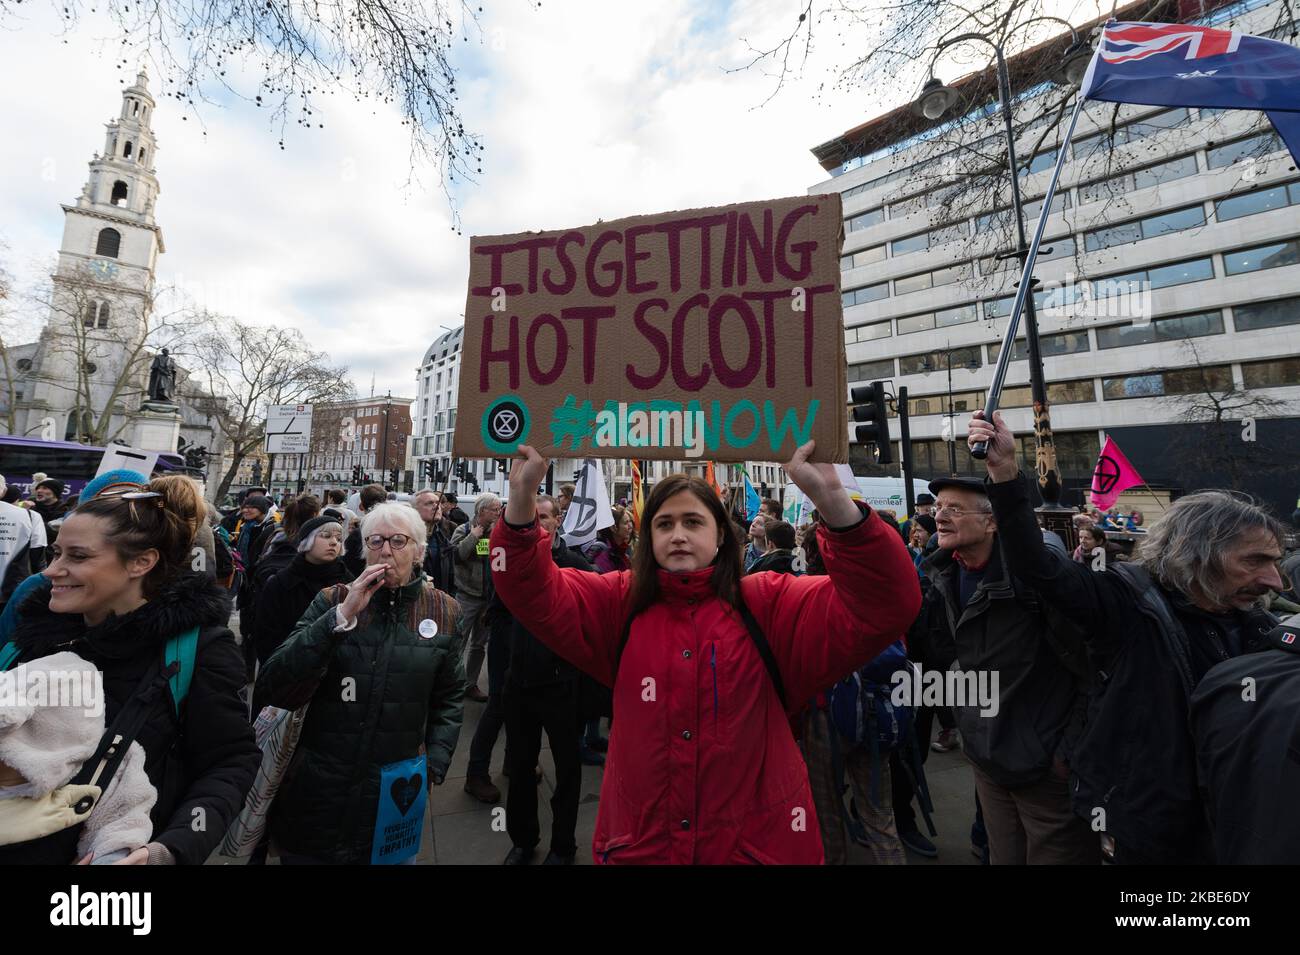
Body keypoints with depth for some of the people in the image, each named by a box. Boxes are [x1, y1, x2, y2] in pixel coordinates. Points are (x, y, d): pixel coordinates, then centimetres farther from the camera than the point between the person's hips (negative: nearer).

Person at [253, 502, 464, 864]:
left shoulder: (442, 611, -4)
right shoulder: (332, 601, -6)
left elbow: (448, 697, 4)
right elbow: (272, 689, -17)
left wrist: (434, 763, -6)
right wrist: (342, 615, -25)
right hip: (318, 791, 0)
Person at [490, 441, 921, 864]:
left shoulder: (767, 604, -9)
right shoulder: (621, 603, -1)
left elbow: (882, 605, -20)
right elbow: (534, 594, -9)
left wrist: (833, 501, -36)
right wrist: (522, 500, -26)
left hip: (758, 845, -1)